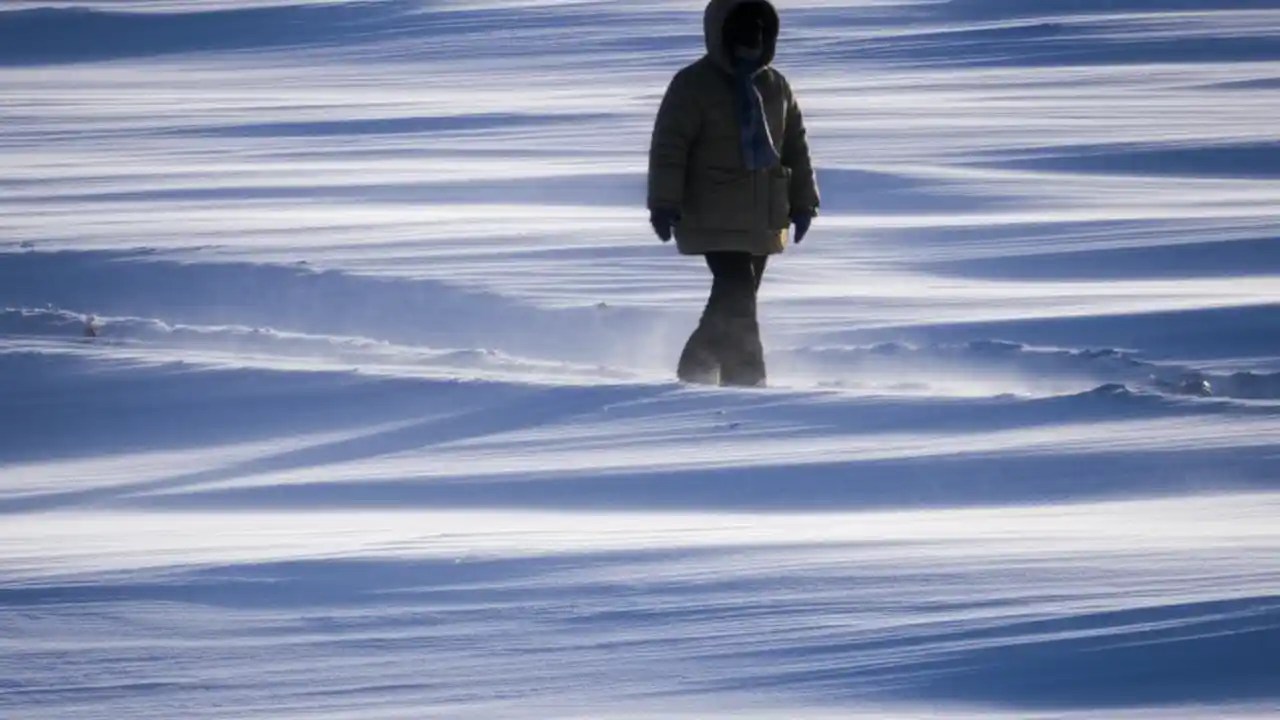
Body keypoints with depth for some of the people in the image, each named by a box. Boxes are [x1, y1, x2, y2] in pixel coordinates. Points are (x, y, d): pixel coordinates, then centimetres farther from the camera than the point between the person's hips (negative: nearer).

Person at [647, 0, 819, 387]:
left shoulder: (776, 87, 12)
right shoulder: (694, 85, -6)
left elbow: (796, 147, 20)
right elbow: (668, 148, -10)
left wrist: (803, 202, 16)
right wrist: (665, 204, -16)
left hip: (763, 220, 6)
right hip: (716, 220, -6)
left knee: (734, 302, 8)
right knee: (736, 298, -17)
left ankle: (695, 371, 19)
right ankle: (746, 378, -13)